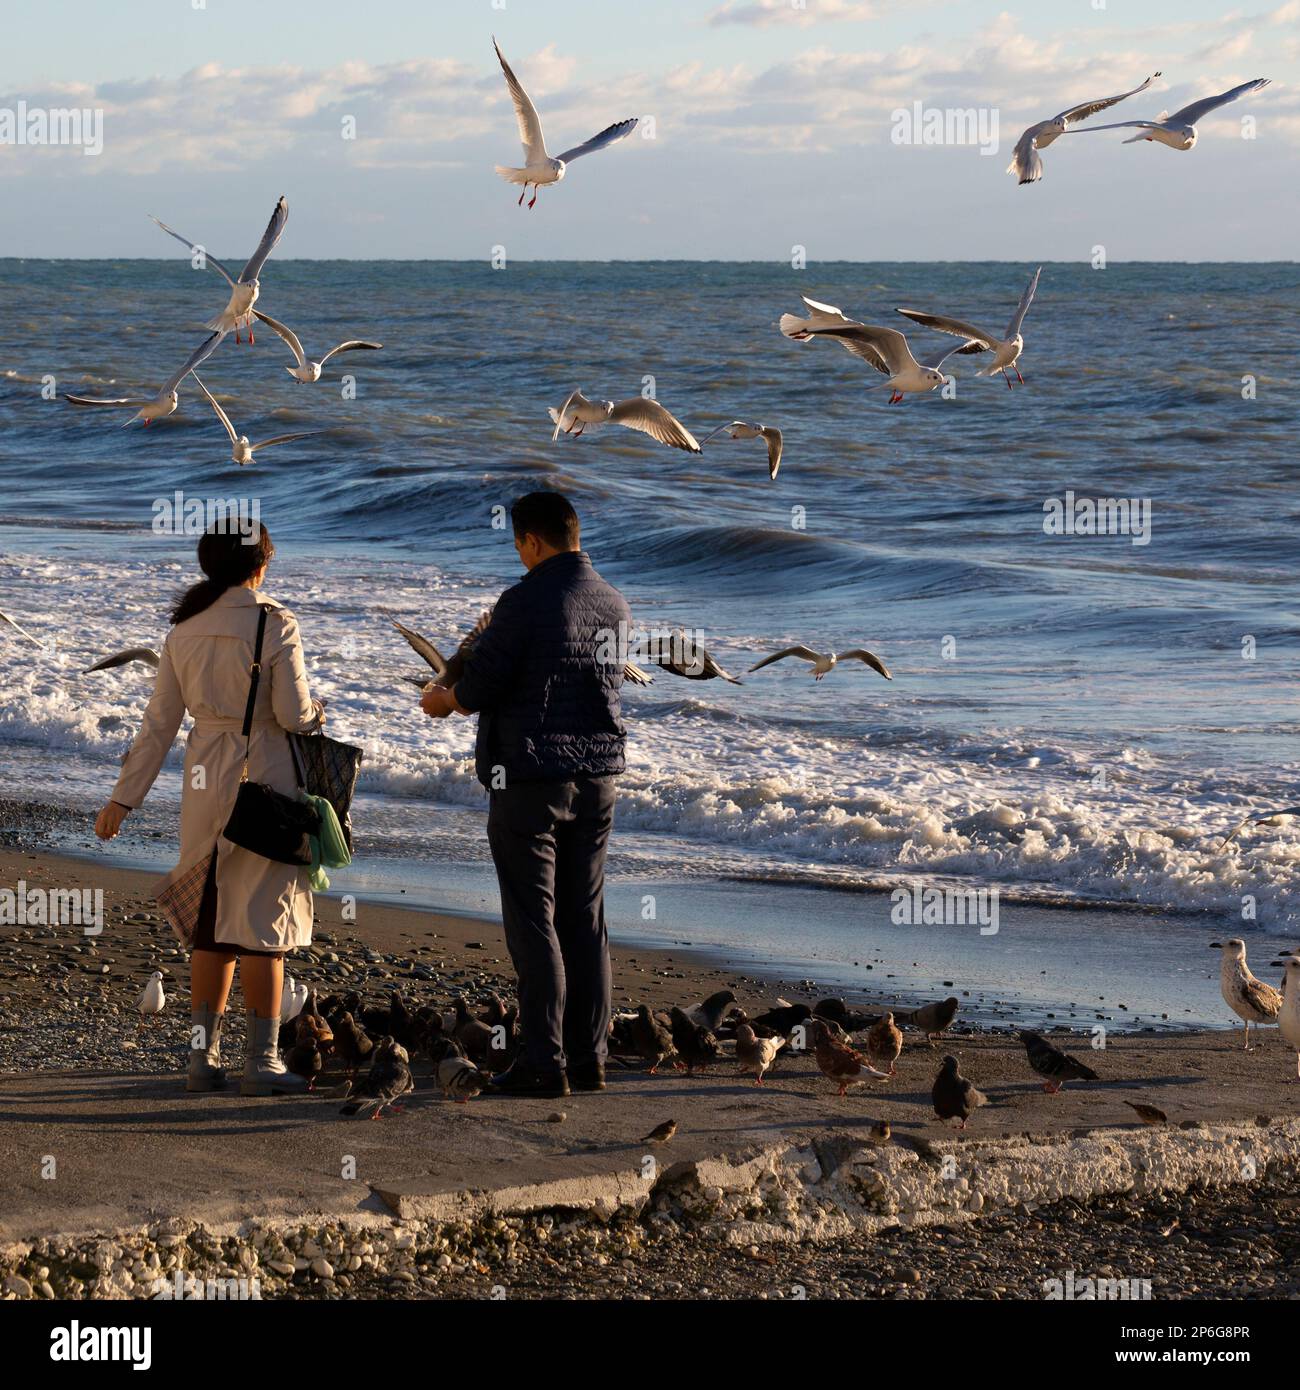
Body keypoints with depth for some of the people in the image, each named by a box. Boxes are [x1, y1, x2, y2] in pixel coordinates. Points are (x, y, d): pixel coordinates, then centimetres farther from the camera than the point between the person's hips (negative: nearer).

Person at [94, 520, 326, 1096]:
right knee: (263, 918, 0)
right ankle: (261, 1061, 0)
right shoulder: (274, 623, -11)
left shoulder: (186, 628, 5)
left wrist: (125, 797, 10)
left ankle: (203, 1057, 14)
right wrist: (317, 710, 10)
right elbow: (294, 714, -13)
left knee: (214, 920, 13)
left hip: (206, 782, 5)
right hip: (264, 779, -5)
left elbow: (160, 721, 6)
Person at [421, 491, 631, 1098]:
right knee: (585, 920, 11)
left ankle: (545, 1063, -4)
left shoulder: (526, 602, -16)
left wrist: (443, 701, 9)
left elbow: (480, 688, -14)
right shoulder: (615, 605, 7)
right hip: (597, 776, 7)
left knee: (534, 923, -2)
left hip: (530, 779, -7)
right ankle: (589, 1059, 13)